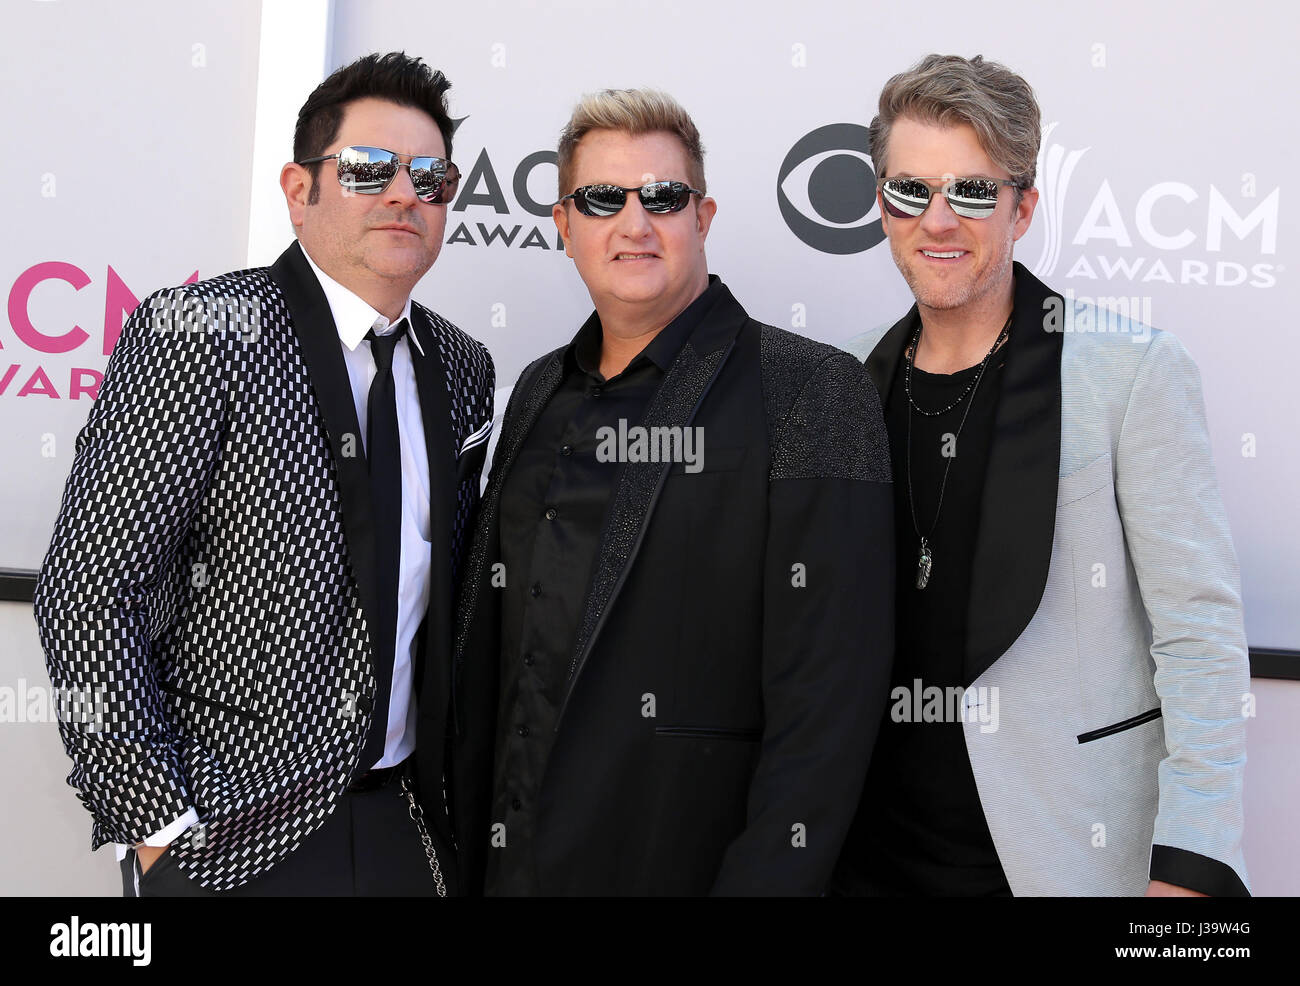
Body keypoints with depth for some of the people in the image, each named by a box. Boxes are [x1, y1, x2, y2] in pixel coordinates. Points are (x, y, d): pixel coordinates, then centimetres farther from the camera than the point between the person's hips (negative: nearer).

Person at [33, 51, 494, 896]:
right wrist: (158, 822, -15)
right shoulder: (198, 334, -13)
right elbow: (86, 591, -14)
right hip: (232, 839, -5)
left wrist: (449, 776, 7)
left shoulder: (464, 367, 5)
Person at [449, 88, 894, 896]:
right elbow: (489, 640, 12)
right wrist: (472, 842, 9)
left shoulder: (812, 392, -11)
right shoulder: (540, 393, 8)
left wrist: (766, 878, -20)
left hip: (693, 860, -5)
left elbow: (828, 692, -16)